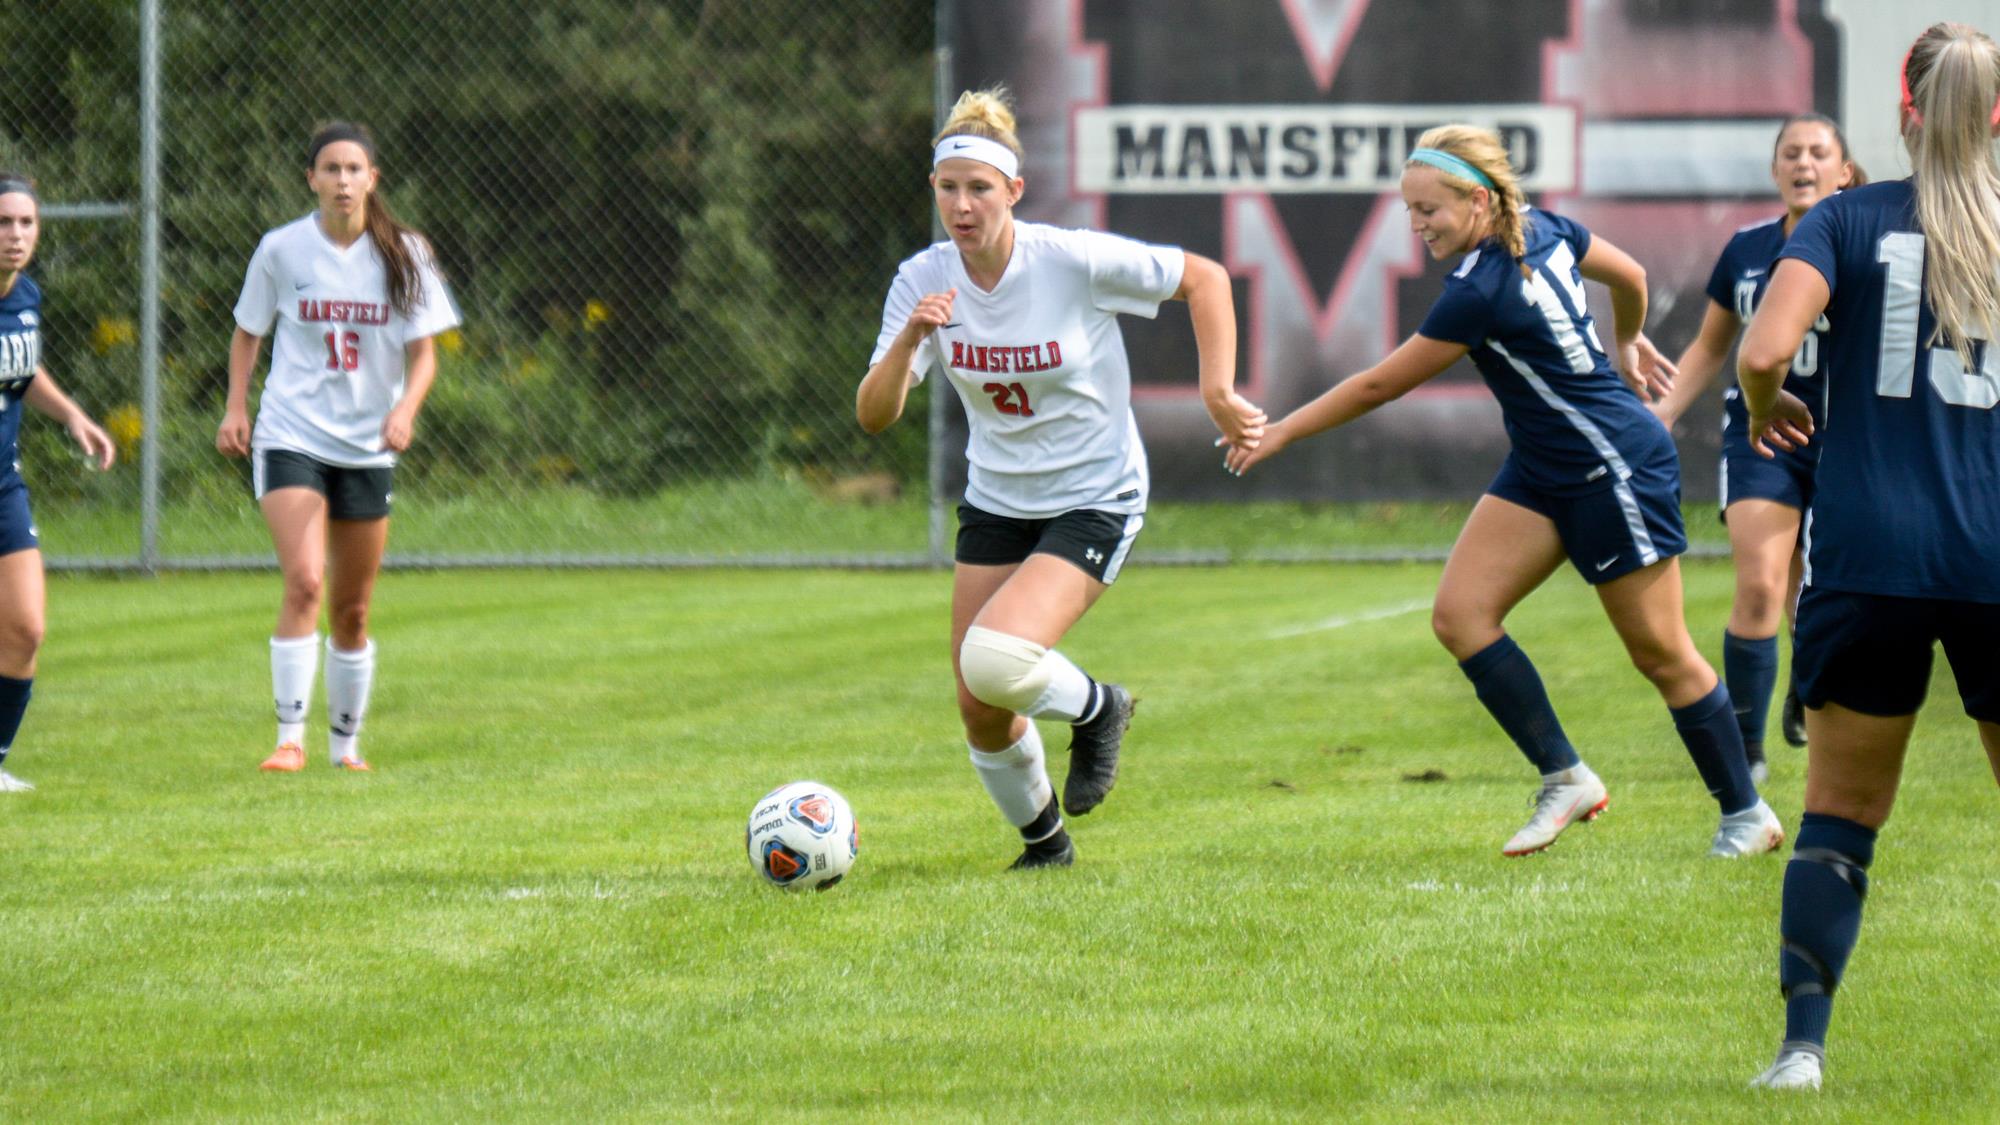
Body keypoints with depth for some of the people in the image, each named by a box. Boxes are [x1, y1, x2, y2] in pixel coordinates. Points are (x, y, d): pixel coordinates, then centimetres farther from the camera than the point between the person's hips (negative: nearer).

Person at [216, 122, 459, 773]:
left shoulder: (404, 256, -1)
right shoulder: (281, 250, -2)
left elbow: (424, 352, 1)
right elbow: (248, 332, 12)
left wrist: (406, 409, -18)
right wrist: (237, 408, 0)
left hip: (367, 446, 2)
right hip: (290, 436, -2)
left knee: (352, 613, 9)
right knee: (304, 582, -21)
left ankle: (346, 742, 26)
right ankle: (290, 737, -19)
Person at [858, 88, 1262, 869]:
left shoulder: (1075, 261, -19)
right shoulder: (924, 282, -9)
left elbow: (1204, 278, -6)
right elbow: (874, 417, -15)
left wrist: (1218, 392, -13)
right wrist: (909, 339, -32)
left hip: (1094, 502, -5)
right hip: (995, 504, 5)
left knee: (996, 662, -27)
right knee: (980, 712, 3)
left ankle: (1095, 709, 7)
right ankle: (1042, 840, 32)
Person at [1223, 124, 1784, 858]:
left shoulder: (1480, 293, -26)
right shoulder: (1541, 229, -2)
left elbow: (1379, 386, -18)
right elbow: (1629, 276, 15)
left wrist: (1282, 432, -8)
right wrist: (1627, 342, 36)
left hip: (1617, 470, -9)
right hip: (1543, 469, 9)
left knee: (1659, 652, 1)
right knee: (1460, 614, -4)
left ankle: (1747, 813, 15)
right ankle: (1564, 778, 1)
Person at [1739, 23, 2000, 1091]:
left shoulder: (1848, 220, 0)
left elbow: (1764, 351, -14)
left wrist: (1765, 408, 8)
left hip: (1870, 554, -1)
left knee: (1841, 812, 7)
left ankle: (1803, 1044, -3)